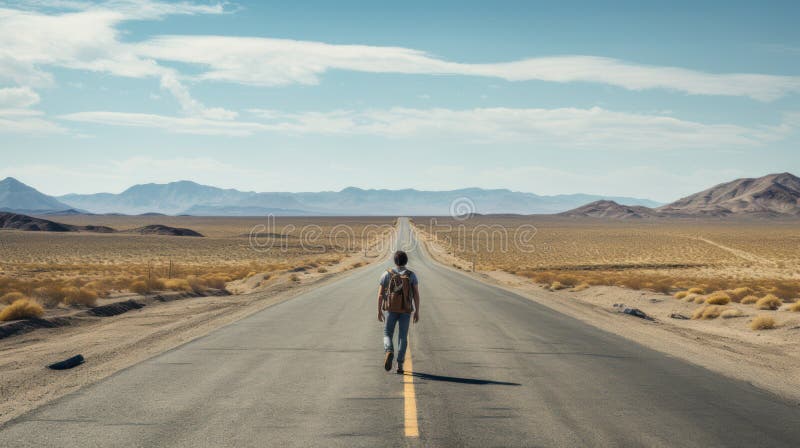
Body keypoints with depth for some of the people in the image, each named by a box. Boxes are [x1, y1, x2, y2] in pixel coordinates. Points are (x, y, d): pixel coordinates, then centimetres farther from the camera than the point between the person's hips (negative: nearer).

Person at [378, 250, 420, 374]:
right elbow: (416, 294, -6)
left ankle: (389, 352, -23)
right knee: (402, 337, 10)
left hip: (391, 309, -1)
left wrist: (379, 311, 4)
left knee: (387, 335, 9)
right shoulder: (412, 275, -3)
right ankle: (400, 365, 4)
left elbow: (380, 294, -3)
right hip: (405, 311, 1)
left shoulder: (387, 274, -3)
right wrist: (417, 312, 0)